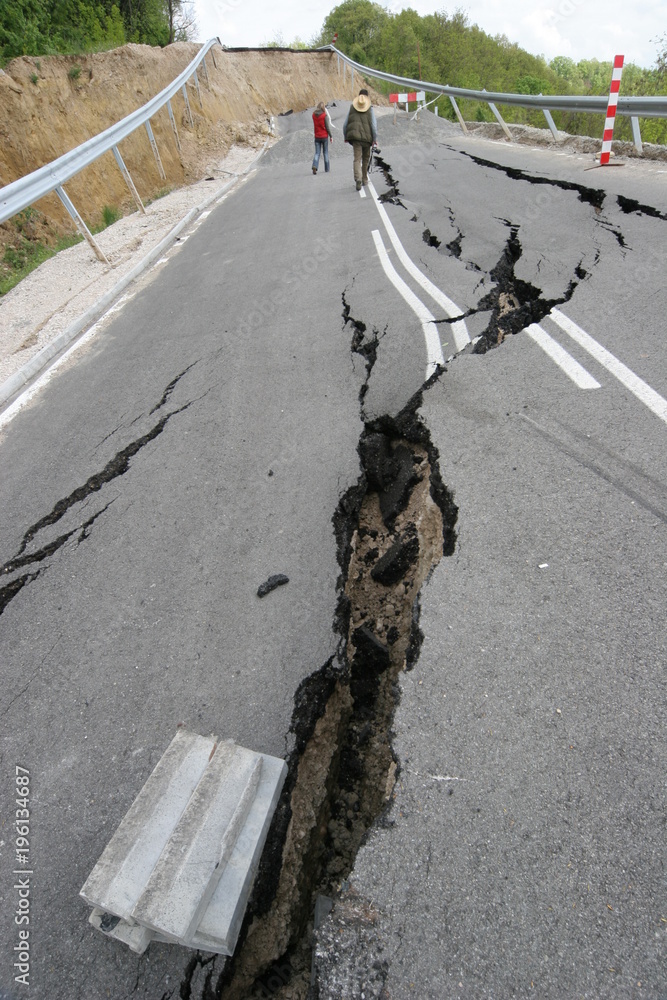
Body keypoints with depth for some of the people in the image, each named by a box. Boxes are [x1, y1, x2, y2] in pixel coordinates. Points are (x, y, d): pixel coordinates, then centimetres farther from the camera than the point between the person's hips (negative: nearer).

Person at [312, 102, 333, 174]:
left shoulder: (314, 115, 1)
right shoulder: (325, 115, -12)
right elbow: (328, 127, -12)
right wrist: (331, 136, -2)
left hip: (317, 137, 3)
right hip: (324, 136, -3)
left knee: (317, 153, 3)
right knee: (326, 153, 10)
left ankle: (314, 166, -22)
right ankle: (326, 169, 15)